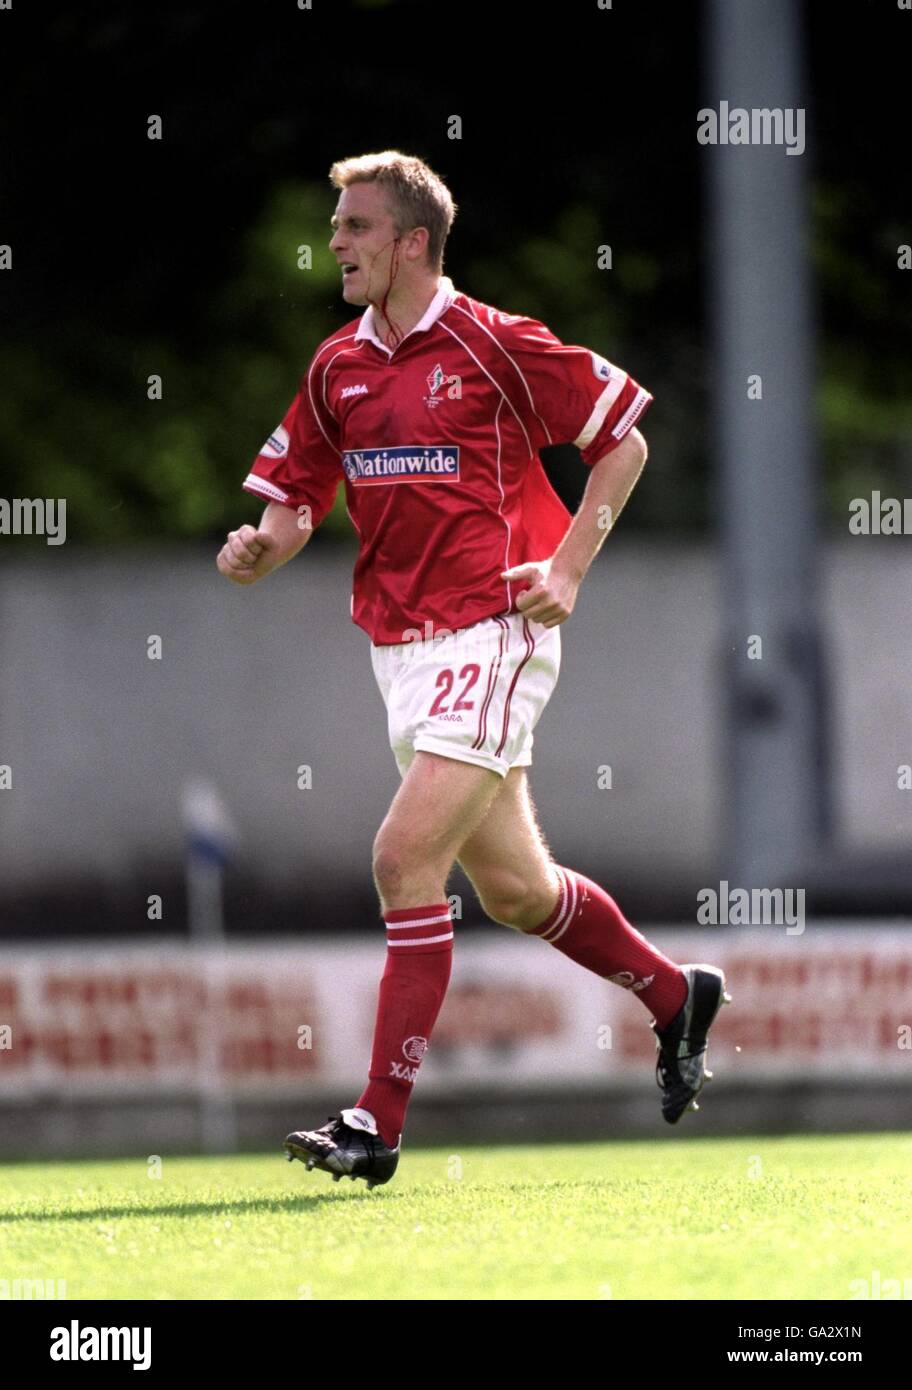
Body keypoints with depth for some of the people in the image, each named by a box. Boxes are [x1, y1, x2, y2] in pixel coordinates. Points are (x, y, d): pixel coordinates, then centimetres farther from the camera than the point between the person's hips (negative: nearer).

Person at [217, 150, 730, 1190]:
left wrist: (568, 567, -8)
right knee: (511, 887, 13)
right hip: (400, 650, 7)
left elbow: (624, 440, 0)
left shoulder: (495, 346, -8)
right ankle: (674, 996, 37)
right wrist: (258, 548, -9)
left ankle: (379, 1123, -15)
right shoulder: (339, 368, 10)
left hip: (490, 632, -7)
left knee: (406, 860, -16)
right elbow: (295, 499, 14)